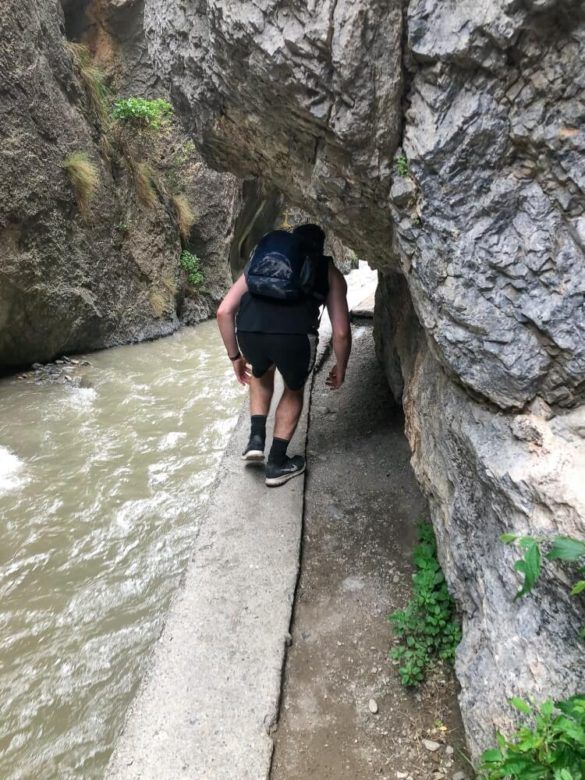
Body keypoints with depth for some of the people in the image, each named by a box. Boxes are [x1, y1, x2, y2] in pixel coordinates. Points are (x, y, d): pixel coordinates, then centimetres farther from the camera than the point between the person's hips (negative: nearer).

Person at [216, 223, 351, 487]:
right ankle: (277, 464, 34)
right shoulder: (330, 272, 28)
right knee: (294, 390, 30)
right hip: (295, 334, -2)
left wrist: (235, 357, 34)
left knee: (261, 375, 38)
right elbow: (341, 332, 19)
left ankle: (256, 438, 27)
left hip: (248, 330, 2)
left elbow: (224, 312, 24)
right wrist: (340, 370, 36)